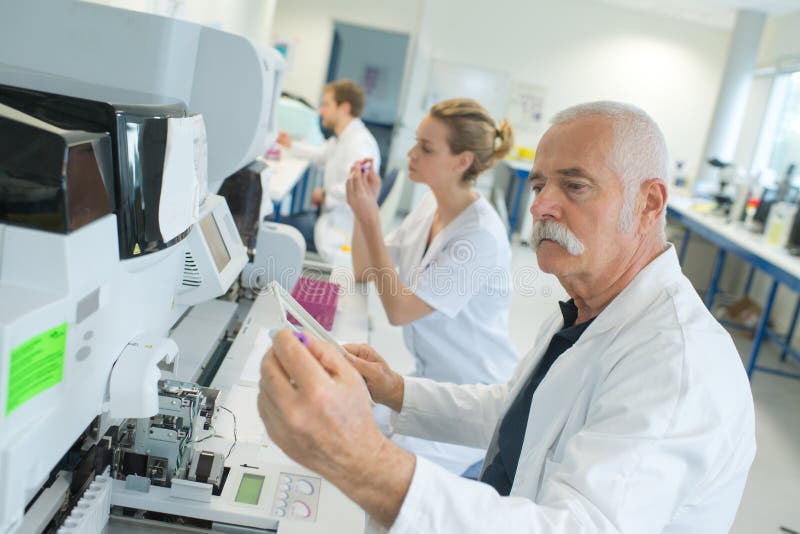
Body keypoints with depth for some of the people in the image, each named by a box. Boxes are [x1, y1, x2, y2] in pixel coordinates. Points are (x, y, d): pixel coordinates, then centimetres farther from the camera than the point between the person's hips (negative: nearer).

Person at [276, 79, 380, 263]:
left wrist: (324, 196, -17)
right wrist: (290, 145, 30)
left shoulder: (360, 143, -22)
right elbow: (321, 155, 35)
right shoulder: (341, 138, 13)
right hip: (329, 212, 11)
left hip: (341, 228, -11)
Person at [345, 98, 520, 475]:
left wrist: (370, 219, -24)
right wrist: (363, 207, -9)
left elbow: (399, 309, -24)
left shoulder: (482, 235, -25)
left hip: (476, 398, -8)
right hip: (430, 377, 8)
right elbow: (365, 272, 6)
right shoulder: (431, 205, 0)